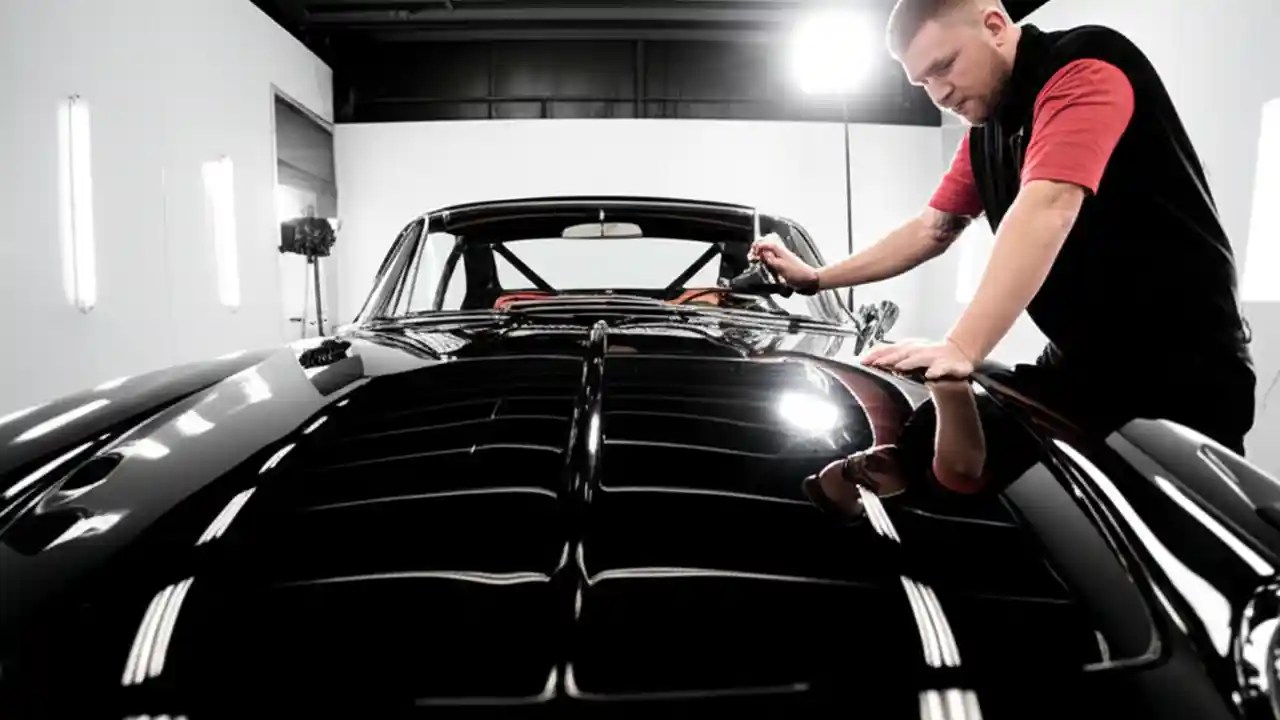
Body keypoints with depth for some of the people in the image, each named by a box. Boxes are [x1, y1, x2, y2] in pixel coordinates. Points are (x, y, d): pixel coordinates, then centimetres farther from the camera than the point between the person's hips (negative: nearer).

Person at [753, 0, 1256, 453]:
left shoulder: (1087, 65, -18)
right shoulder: (985, 129, 9)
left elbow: (1046, 207, -32)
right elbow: (931, 230, 16)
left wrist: (960, 350, -40)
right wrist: (814, 279, 12)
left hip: (1179, 369, -7)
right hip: (1078, 364, 8)